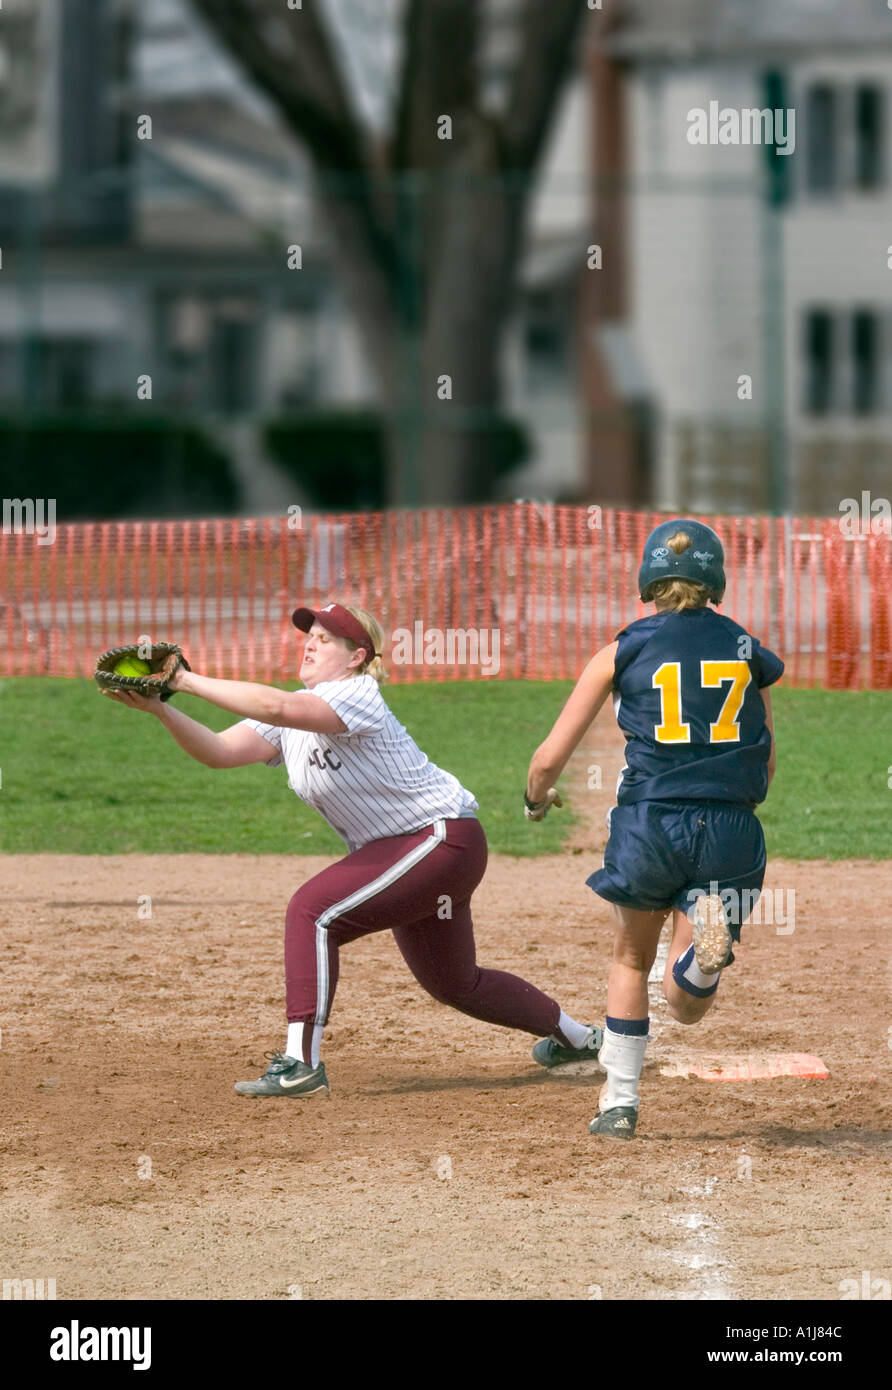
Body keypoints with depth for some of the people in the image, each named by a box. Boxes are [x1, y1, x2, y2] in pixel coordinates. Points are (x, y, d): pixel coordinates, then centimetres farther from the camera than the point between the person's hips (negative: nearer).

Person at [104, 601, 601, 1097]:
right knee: (454, 984, 22)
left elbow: (276, 707, -39)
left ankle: (301, 1061, -26)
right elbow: (220, 750, -7)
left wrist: (189, 681, -37)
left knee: (314, 909, -23)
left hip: (444, 838, -10)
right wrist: (161, 707, -21)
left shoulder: (356, 695, -21)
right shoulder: (297, 712, 5)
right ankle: (574, 1035, 42)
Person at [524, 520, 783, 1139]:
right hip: (731, 829, 1)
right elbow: (767, 768, 16)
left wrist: (536, 799, 25)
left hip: (650, 824, -1)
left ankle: (620, 1102, 21)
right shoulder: (748, 651, 11)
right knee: (686, 1004, 8)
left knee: (632, 959, 26)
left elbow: (550, 758, 3)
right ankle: (707, 947, -27)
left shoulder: (623, 652, 4)